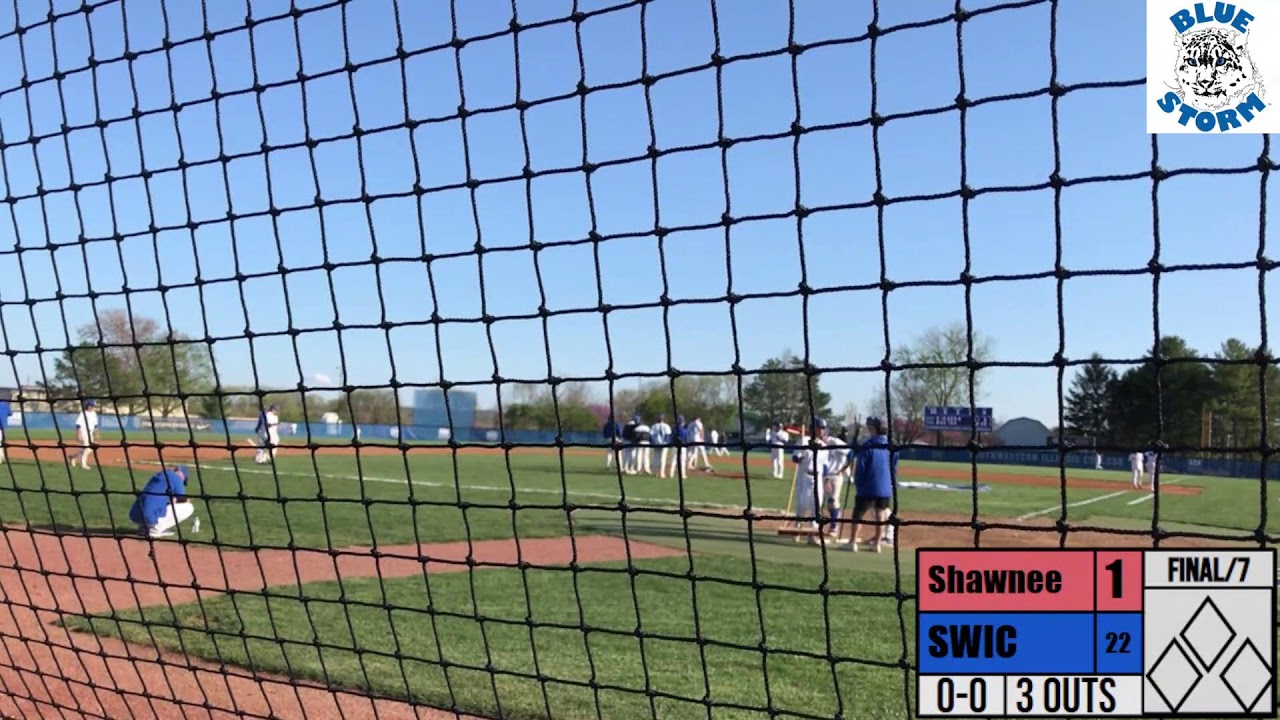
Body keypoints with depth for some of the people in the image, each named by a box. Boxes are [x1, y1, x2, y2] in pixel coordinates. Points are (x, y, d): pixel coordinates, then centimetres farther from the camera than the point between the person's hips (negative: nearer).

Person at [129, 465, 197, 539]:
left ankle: (144, 527, 14)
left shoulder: (159, 475, 24)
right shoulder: (176, 478, 1)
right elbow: (183, 500, 5)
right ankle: (157, 528, -5)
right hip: (151, 518, -9)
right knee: (188, 508, 3)